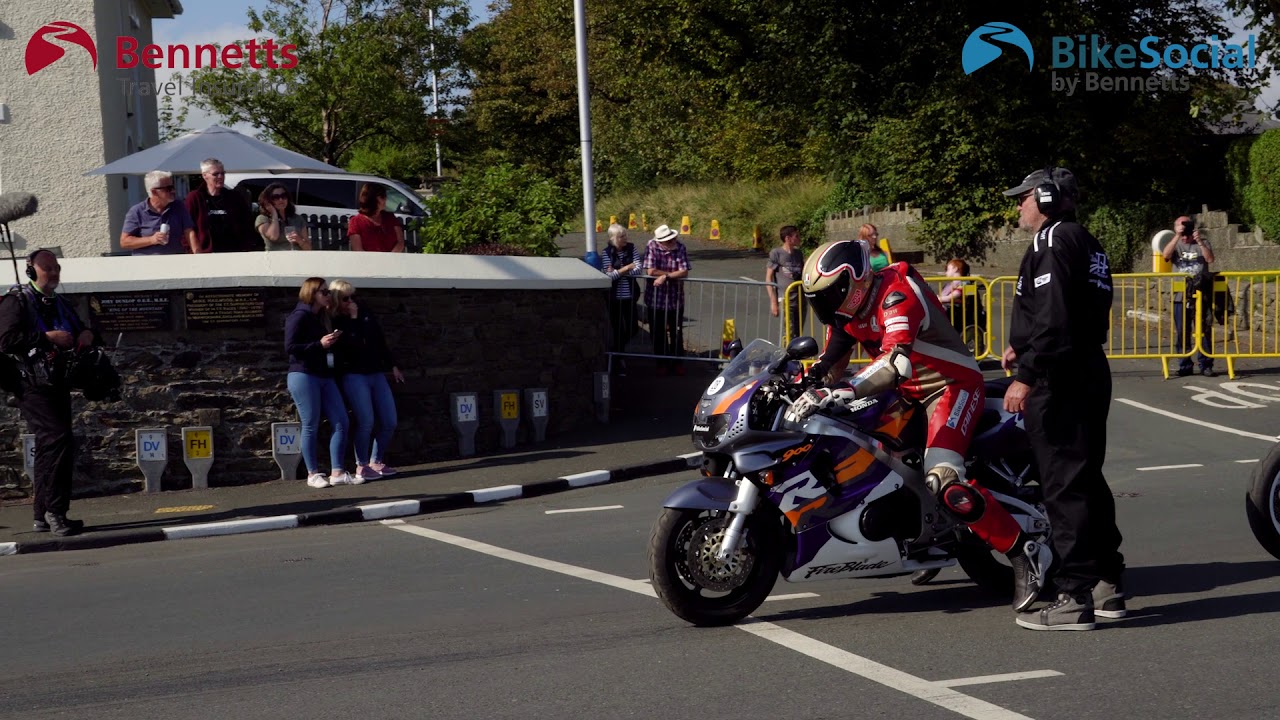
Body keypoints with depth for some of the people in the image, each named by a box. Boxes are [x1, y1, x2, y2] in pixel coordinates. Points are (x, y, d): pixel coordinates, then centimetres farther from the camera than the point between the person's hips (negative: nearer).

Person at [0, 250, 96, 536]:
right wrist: (47, 337, -19)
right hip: (33, 386, -8)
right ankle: (55, 512, -18)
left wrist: (87, 334, 5)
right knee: (60, 440, -21)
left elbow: (82, 333, 29)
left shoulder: (60, 305, 19)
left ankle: (43, 516, 19)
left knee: (50, 448, 11)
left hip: (58, 385, 8)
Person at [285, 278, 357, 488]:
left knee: (341, 422, 2)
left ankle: (336, 473, 5)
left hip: (325, 377, 8)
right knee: (311, 426, -2)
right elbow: (290, 347, -15)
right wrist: (320, 344, -19)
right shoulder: (299, 317, -7)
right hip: (304, 376, -8)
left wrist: (333, 341, 10)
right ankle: (313, 474, 7)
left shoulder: (320, 318, 18)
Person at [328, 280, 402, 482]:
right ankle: (362, 467, -1)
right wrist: (353, 319, -18)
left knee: (389, 422, 1)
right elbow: (350, 345, -20)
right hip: (353, 376, -6)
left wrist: (392, 366, 18)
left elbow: (380, 339, 17)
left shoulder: (364, 312, 9)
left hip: (376, 373, 6)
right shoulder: (335, 322, -6)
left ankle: (377, 462, 16)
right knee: (366, 422, -15)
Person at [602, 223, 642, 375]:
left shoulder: (631, 248, -2)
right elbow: (609, 275, -14)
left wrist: (617, 272, -15)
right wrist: (626, 268, -14)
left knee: (632, 329, 7)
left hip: (630, 295, 3)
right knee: (617, 329, 5)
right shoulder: (608, 252, -9)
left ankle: (617, 348, 36)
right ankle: (620, 361, 19)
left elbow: (638, 269, -10)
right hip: (615, 296, -3)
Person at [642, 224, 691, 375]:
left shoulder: (680, 248, -9)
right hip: (656, 299, -1)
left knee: (677, 333, 10)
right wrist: (674, 273, -14)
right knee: (658, 333, 9)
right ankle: (662, 363, 24)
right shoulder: (652, 248, -13)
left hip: (675, 298, 1)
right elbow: (651, 271, -20)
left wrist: (665, 276, -24)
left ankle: (678, 362, 25)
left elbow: (684, 272, -14)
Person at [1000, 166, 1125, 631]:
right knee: (1087, 479, 16)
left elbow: (1053, 318, -22)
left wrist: (1027, 376, -23)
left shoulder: (1052, 241, -12)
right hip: (1090, 371, 10)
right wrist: (1023, 348, 19)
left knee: (1064, 487, -8)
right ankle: (1108, 585, 23)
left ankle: (1075, 599, -6)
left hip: (1059, 382, -10)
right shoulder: (1087, 243, 18)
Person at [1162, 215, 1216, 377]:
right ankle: (1185, 366, 10)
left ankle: (1206, 365, 4)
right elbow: (1166, 255, -12)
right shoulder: (1176, 245, 9)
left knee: (1203, 331, 0)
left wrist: (1199, 242, -21)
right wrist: (1177, 236, -21)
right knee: (1182, 333, 3)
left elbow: (1210, 259, -10)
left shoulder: (1203, 243, 8)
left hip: (1201, 295, -1)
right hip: (1180, 296, 1)